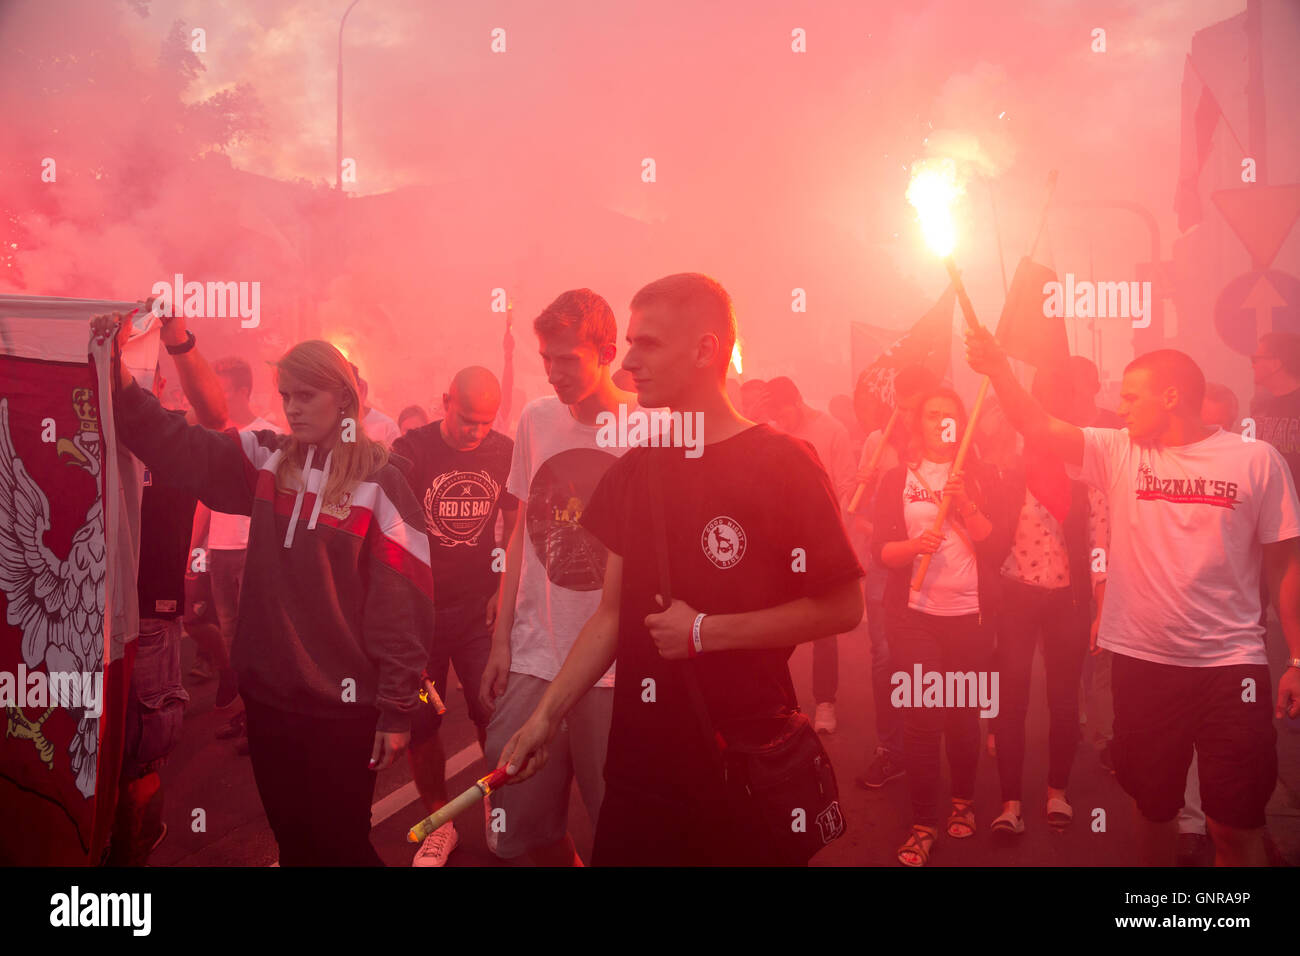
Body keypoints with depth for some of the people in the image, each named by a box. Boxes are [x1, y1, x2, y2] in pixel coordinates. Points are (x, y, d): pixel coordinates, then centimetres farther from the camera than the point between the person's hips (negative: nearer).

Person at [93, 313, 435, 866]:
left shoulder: (378, 482, -11)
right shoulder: (266, 460, 3)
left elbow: (403, 603, -11)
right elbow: (171, 443, -1)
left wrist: (396, 709, -10)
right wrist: (117, 375, -15)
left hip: (341, 707, -5)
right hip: (267, 694, 5)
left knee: (340, 843, 8)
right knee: (291, 839, 19)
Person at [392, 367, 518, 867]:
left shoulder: (505, 452, -1)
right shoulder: (410, 451, -7)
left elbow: (516, 525, 11)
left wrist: (505, 589, 2)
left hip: (480, 609, 1)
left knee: (494, 717, -1)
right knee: (420, 724, 6)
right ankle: (440, 822, 24)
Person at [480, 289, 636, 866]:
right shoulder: (537, 418, 5)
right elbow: (524, 530, 12)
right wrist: (501, 638, 9)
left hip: (617, 667, -3)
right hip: (534, 658, 4)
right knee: (516, 830, 9)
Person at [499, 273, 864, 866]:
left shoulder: (783, 464, -11)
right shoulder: (636, 469, 6)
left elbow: (842, 607, -13)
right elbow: (613, 612, 10)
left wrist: (704, 632, -15)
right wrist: (546, 716, 4)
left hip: (746, 763, -4)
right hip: (640, 759, 5)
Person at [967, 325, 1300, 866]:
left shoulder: (1257, 461, -3)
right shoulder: (1119, 452, 3)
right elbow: (1039, 428, -8)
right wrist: (998, 369, -21)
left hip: (1230, 663, -2)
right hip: (1141, 660, 2)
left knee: (1236, 826, 3)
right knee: (1152, 805, 16)